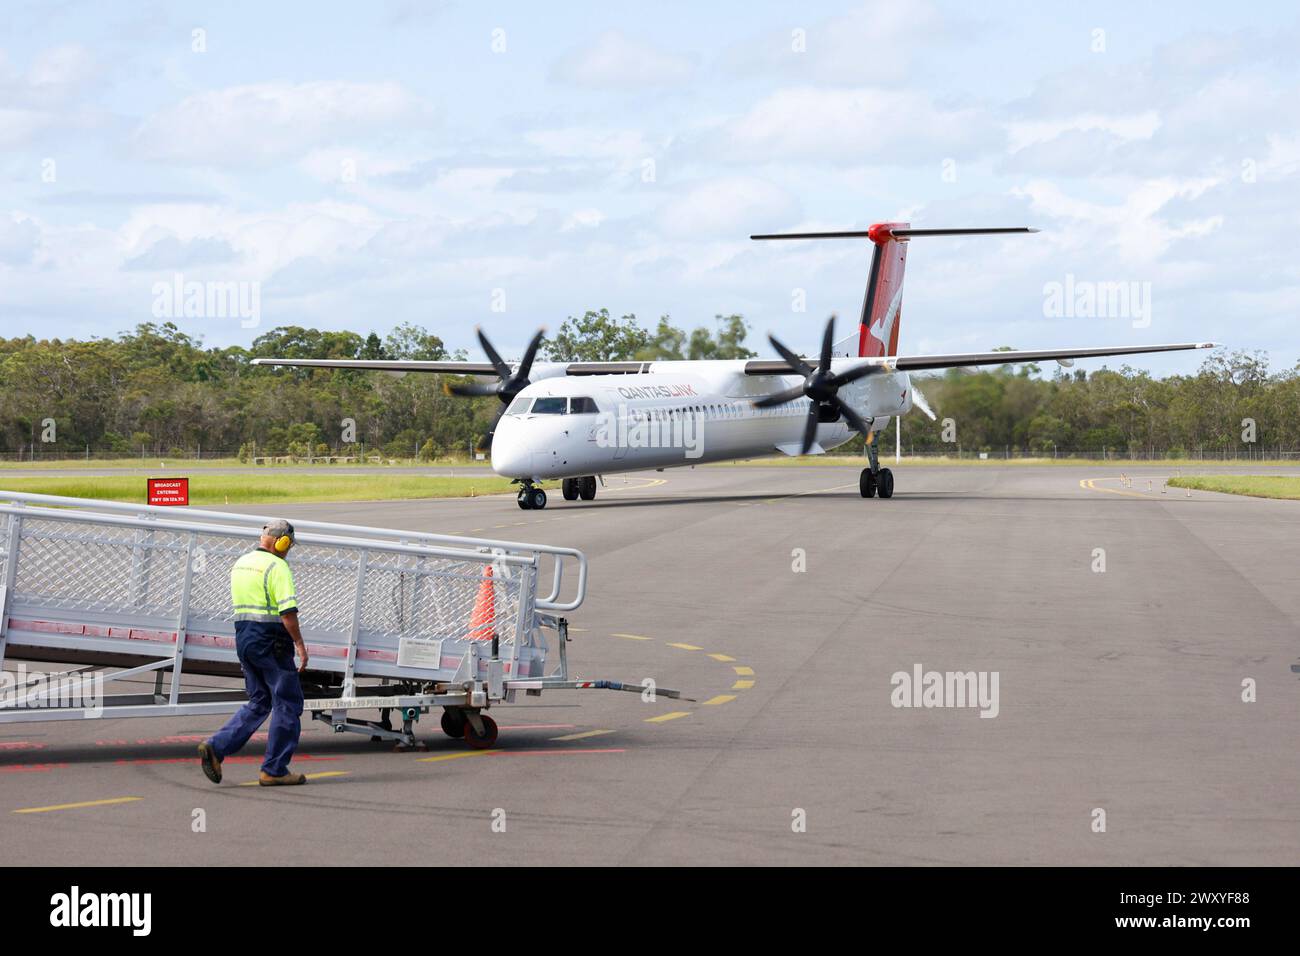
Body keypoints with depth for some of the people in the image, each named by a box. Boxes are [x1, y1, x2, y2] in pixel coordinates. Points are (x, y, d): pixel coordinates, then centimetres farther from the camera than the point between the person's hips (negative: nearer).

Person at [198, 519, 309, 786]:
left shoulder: (240, 564, 14)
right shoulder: (277, 567, -13)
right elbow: (287, 611, -20)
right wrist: (300, 644, -16)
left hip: (243, 636, 8)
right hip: (270, 641, -8)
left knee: (259, 702, 16)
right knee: (287, 703, 3)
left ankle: (216, 746, 1)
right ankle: (274, 770, 3)